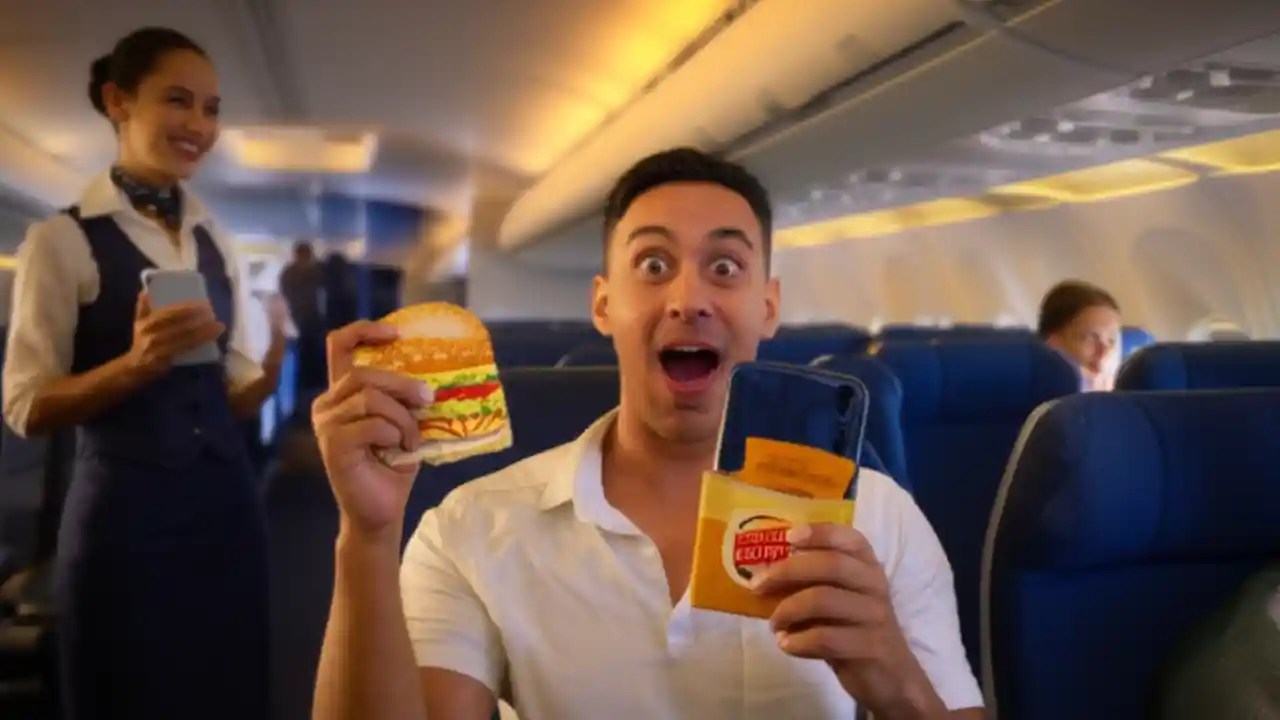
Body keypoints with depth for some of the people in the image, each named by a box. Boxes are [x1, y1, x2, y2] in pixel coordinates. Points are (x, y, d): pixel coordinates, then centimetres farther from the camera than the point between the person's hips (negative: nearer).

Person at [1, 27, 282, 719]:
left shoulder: (215, 242, 10)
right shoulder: (63, 239, -7)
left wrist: (273, 365, -9)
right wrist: (136, 363, -26)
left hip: (226, 506, 6)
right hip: (125, 515, -5)